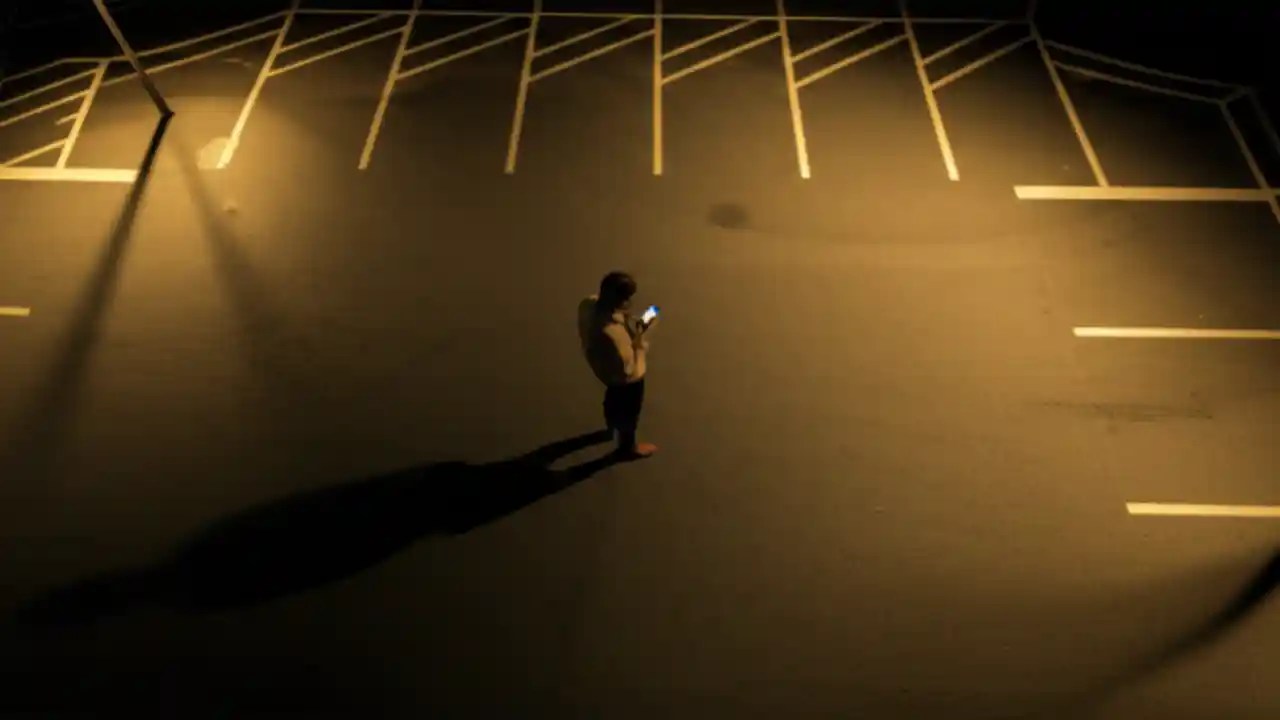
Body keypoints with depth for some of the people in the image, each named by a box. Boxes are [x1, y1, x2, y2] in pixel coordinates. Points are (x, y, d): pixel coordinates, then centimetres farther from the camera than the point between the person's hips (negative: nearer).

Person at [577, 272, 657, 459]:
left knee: (613, 398, 37)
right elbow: (629, 372, -34)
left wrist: (630, 325, -7)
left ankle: (612, 427, 69)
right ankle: (628, 446, 54)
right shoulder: (614, 334, -47)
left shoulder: (589, 304, -24)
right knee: (628, 411, 24)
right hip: (624, 379, -7)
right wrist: (640, 345, -24)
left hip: (604, 365, 7)